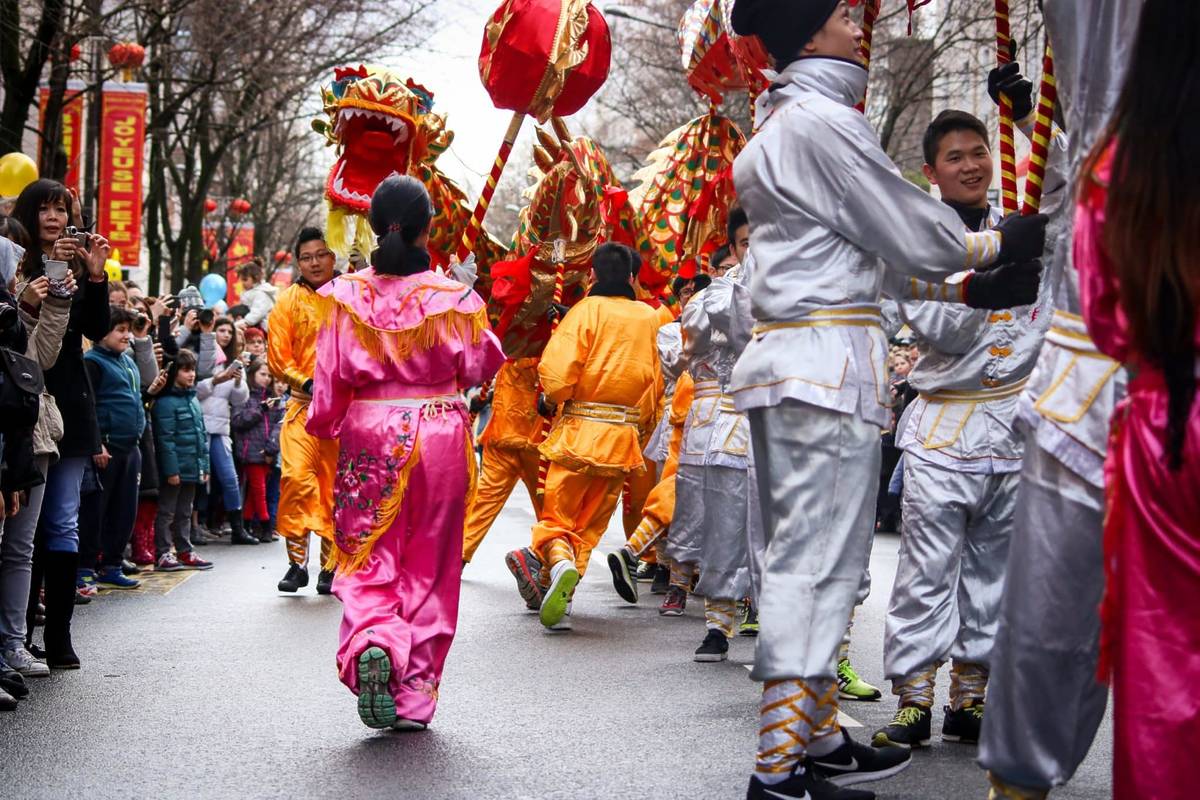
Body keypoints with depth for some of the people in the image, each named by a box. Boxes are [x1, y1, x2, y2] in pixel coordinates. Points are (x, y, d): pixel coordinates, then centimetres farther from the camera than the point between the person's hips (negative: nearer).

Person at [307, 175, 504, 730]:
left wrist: (323, 430, 16)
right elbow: (478, 367, 2)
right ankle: (415, 695, 15)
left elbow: (330, 382, -2)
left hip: (368, 438, 0)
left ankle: (371, 644, -23)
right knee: (428, 565, 11)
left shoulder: (346, 295, -5)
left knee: (369, 559, 8)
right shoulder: (454, 298, -8)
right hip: (439, 437, 0)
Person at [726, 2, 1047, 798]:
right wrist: (1001, 242, 10)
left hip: (786, 358, 10)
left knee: (805, 555, 13)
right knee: (818, 562, -8)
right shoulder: (824, 120, -11)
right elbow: (913, 236, -8)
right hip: (829, 360, -10)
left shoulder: (779, 127, 21)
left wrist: (963, 287, 21)